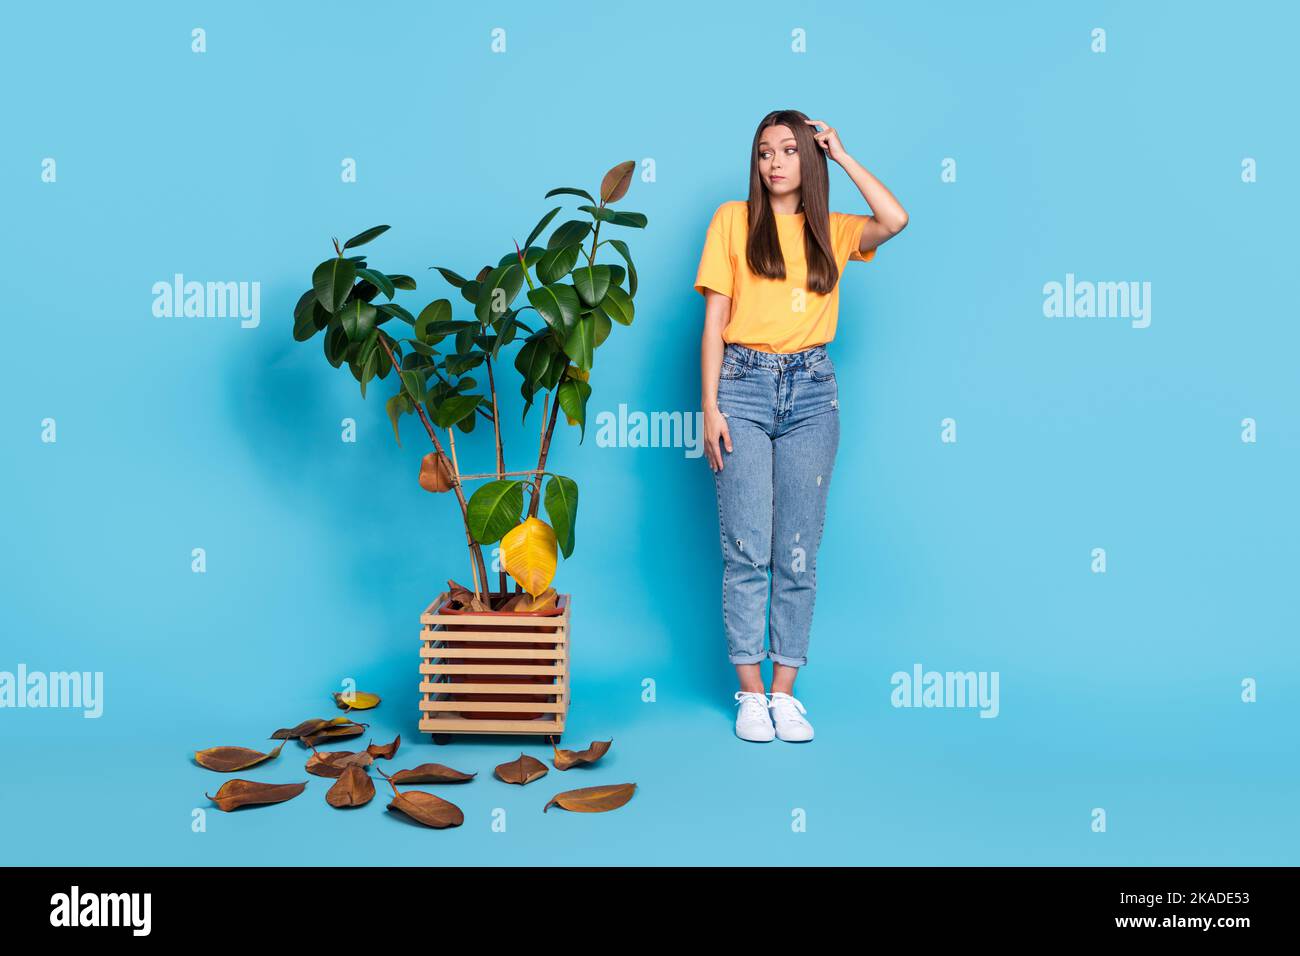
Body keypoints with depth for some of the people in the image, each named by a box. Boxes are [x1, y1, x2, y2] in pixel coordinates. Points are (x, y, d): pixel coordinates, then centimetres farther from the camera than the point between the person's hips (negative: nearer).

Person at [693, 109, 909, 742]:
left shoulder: (830, 231, 13)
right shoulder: (733, 220, 7)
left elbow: (895, 220, -7)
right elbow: (714, 322, 2)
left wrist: (842, 156, 3)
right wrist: (710, 408, -5)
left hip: (810, 391, 2)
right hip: (743, 385, -2)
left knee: (799, 551, 2)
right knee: (746, 548, -3)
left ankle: (786, 691, 11)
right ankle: (750, 692, 8)